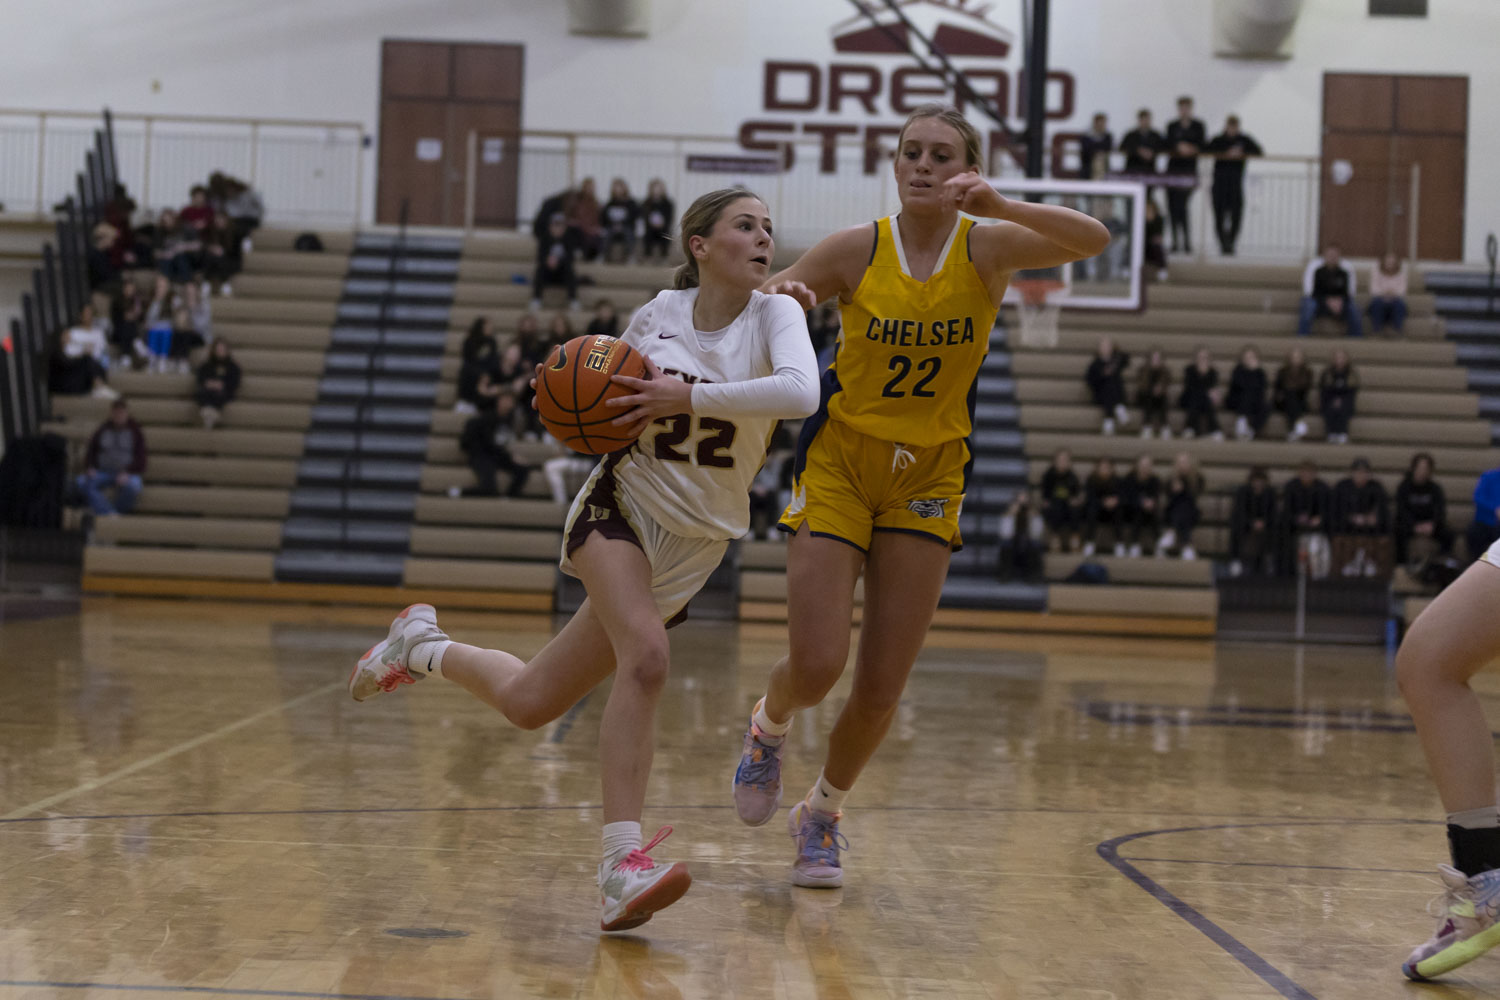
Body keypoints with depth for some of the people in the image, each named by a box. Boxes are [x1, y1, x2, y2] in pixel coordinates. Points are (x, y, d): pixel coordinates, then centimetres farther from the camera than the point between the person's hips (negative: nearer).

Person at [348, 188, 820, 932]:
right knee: (646, 656, -30)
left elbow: (800, 393, -30)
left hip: (696, 543, 2)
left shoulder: (773, 314, -8)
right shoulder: (659, 312, -2)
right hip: (620, 506, -2)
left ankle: (422, 646, 31)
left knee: (529, 703, 3)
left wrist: (687, 397, -30)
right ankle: (623, 868, -29)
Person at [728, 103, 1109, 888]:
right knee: (817, 668, -11)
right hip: (838, 462, -1)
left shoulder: (986, 249, -8)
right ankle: (768, 725, 26)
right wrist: (781, 298, -26)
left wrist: (998, 206, -38)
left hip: (927, 477, 1)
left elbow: (1094, 240, -24)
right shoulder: (858, 249, -9)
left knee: (882, 688, 1)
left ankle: (822, 812, 28)